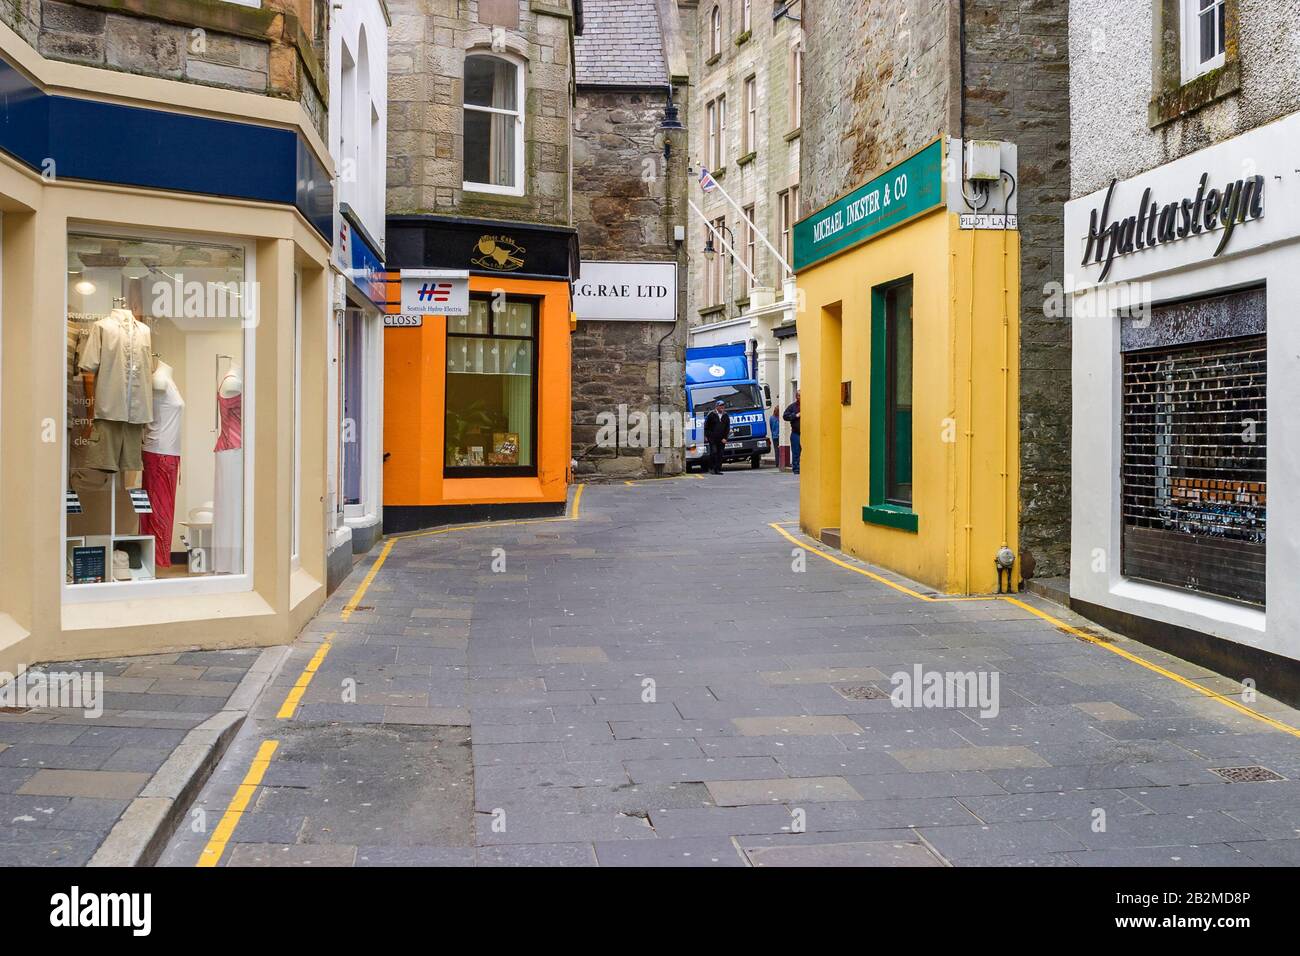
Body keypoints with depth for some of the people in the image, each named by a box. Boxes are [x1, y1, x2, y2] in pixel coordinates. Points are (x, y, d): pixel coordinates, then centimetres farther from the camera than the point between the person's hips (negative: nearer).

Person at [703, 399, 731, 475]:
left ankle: (718, 469, 6)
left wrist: (725, 438, 1)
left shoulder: (726, 416, 9)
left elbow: (727, 428, 10)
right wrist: (706, 436, 0)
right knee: (713, 452, -13)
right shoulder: (711, 414, 0)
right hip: (712, 438, -3)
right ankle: (711, 468, -2)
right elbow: (706, 426, 5)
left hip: (721, 439, 3)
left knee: (720, 454, 2)